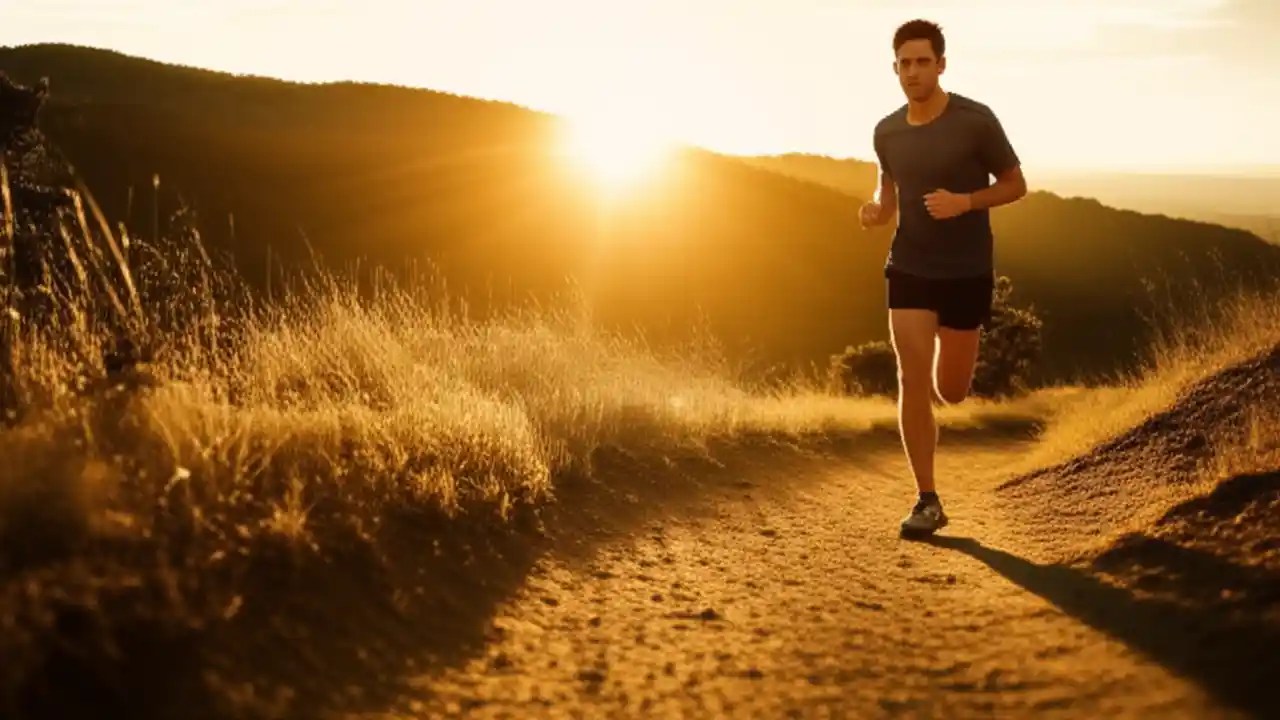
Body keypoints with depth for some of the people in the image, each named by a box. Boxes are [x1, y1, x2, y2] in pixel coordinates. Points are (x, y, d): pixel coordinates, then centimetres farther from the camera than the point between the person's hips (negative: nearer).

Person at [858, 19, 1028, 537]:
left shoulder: (975, 121, -11)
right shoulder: (886, 132, 1)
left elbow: (1015, 185, -2)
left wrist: (965, 202, -20)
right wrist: (877, 209, -5)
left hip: (967, 272, -2)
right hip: (908, 269, 2)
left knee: (949, 391, 7)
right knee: (911, 383, -6)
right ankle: (928, 501, 4)